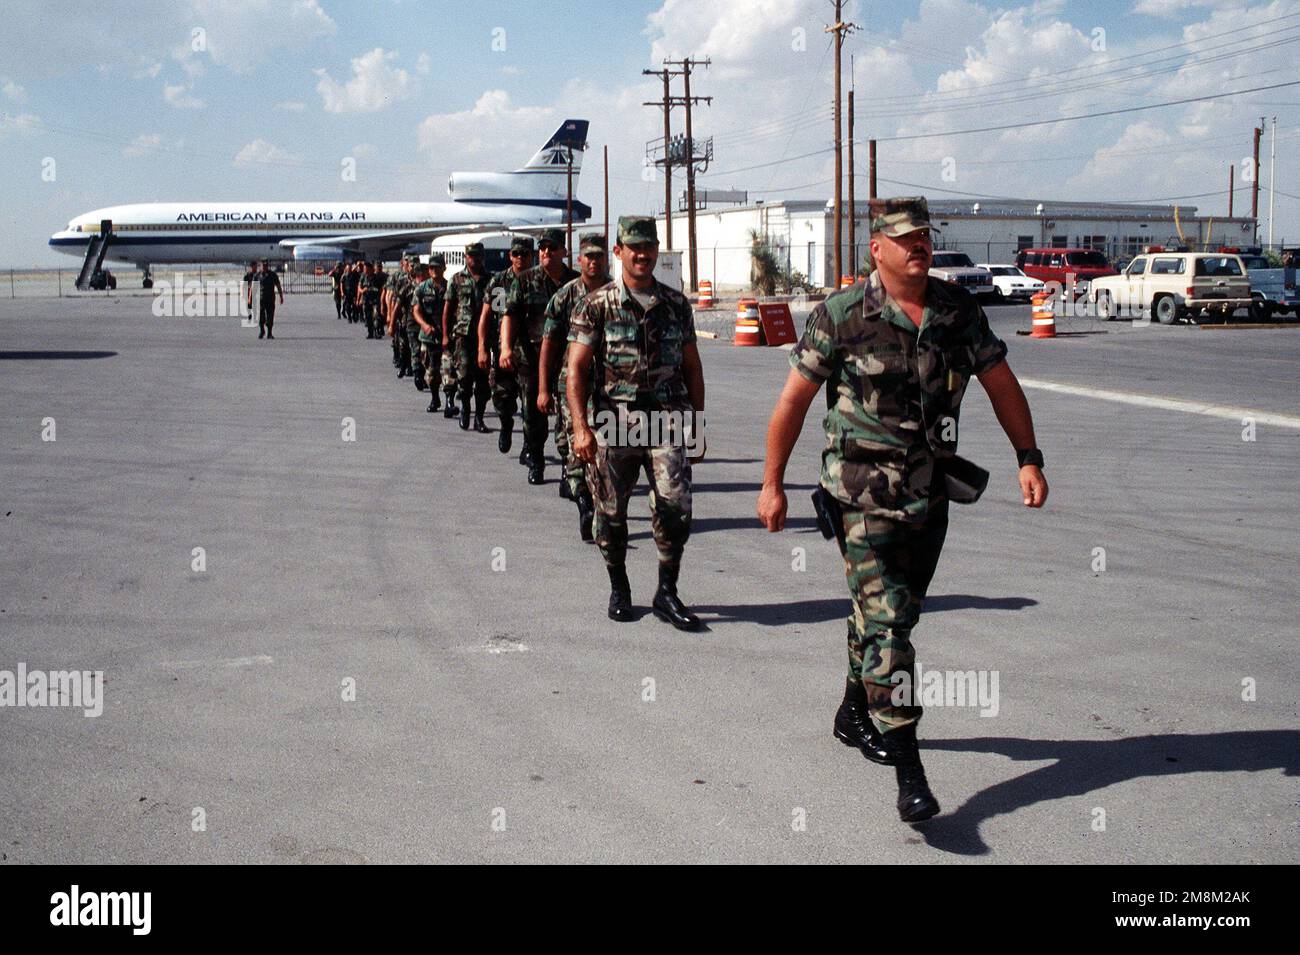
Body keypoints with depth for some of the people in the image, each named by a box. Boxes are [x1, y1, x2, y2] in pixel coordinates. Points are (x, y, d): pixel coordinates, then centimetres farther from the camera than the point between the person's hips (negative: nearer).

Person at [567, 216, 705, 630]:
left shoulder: (676, 304, 10)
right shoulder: (596, 306, -1)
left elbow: (692, 366, 16)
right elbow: (576, 368, -6)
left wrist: (698, 422, 13)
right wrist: (580, 427, -16)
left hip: (667, 421, 2)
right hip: (613, 424, -1)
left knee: (676, 504, -11)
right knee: (611, 512, 7)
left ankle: (667, 593, 3)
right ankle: (618, 588, 27)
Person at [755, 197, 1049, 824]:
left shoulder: (959, 311, 3)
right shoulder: (842, 316, -9)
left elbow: (1001, 384, 11)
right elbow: (793, 400, -5)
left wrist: (1029, 458, 2)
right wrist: (772, 483, -4)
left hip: (931, 495, 5)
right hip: (864, 496, -5)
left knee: (895, 612, 18)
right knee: (884, 624, -11)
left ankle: (855, 714, 42)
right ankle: (909, 773, -10)